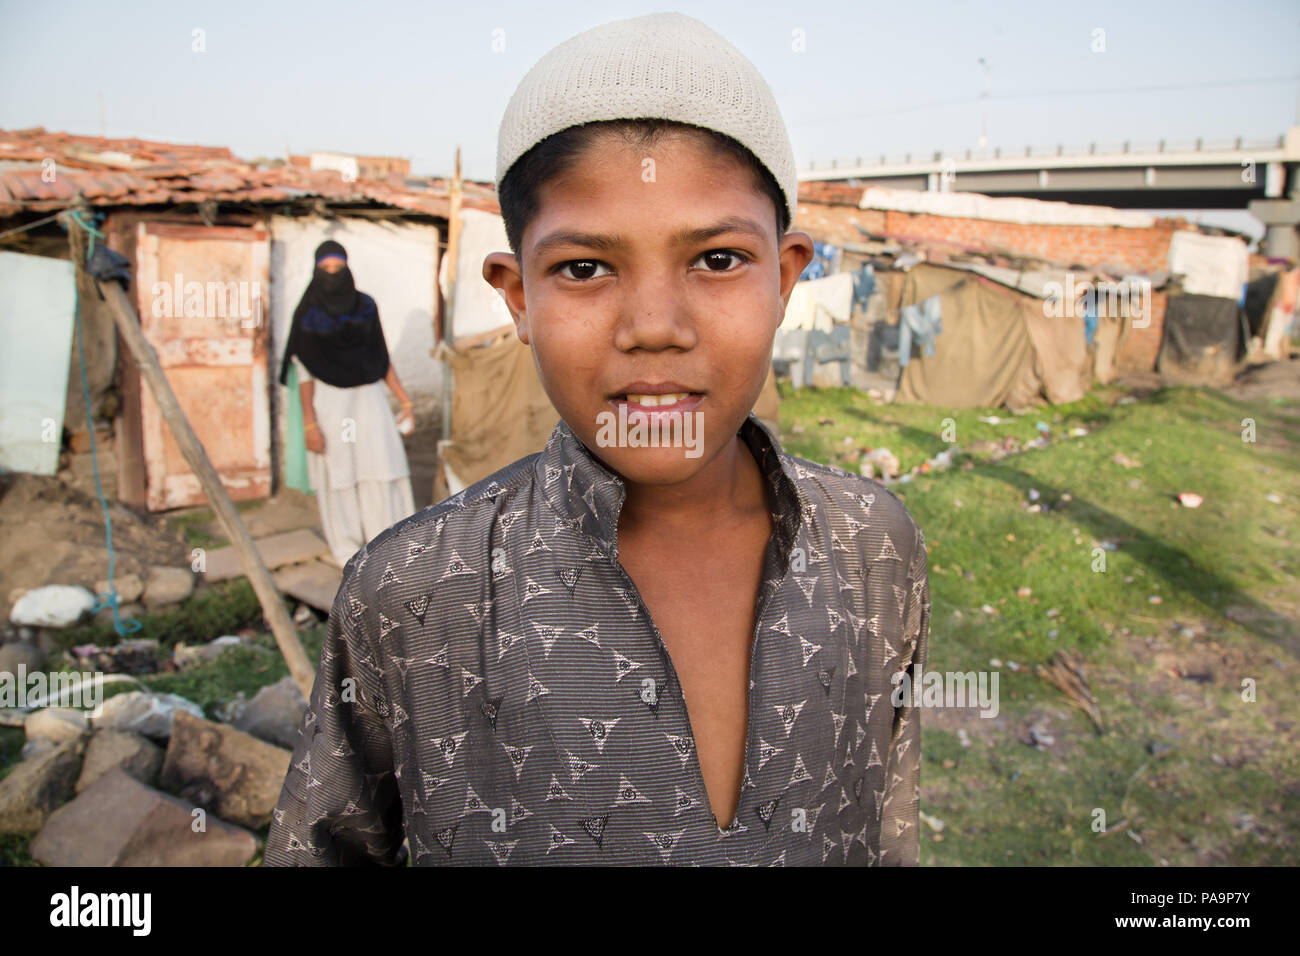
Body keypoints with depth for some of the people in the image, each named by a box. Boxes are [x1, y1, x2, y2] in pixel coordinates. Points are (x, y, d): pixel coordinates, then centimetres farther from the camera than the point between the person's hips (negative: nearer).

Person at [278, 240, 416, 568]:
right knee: (339, 477, 3)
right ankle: (348, 551, 16)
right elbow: (304, 372, -7)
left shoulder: (365, 306, 2)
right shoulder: (307, 313, -7)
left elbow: (381, 357, 8)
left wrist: (405, 400, 5)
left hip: (368, 397, 3)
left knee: (383, 465, -1)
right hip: (330, 403, -3)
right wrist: (309, 424, -11)